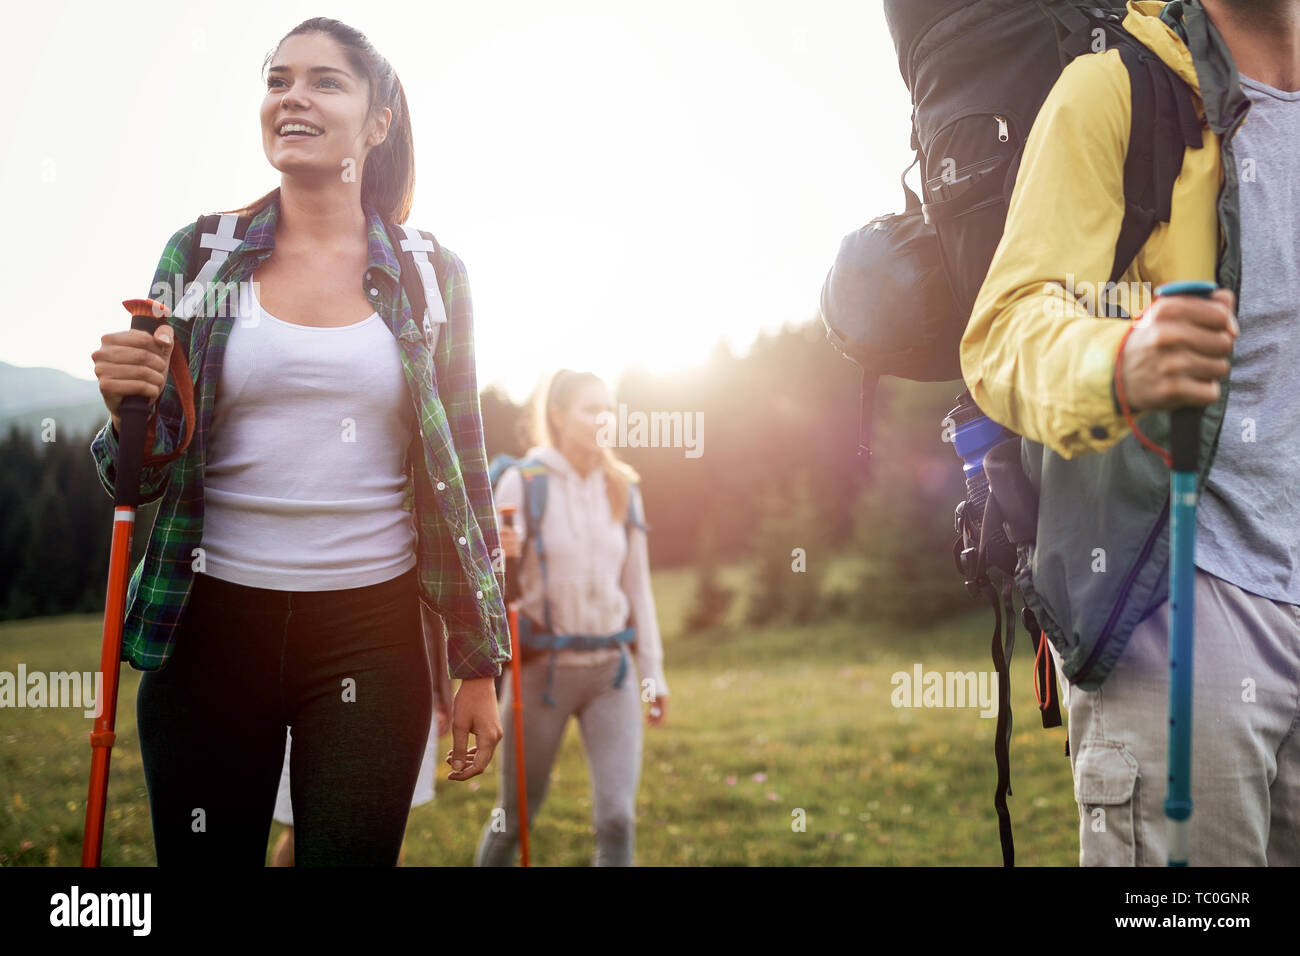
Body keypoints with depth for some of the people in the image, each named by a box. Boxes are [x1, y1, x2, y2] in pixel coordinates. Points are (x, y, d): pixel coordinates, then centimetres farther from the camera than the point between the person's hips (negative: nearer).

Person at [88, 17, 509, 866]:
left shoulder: (432, 276, 3)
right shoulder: (200, 253, 3)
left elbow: (461, 475, 6)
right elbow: (142, 477, 6)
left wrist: (479, 665, 4)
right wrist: (128, 405, -17)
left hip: (370, 631, 0)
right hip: (212, 623, 1)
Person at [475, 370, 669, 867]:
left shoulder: (622, 489, 6)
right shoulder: (523, 482, -6)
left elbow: (637, 586, 11)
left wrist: (652, 672, 10)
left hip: (611, 671, 3)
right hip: (542, 670, -2)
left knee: (617, 817, -8)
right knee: (514, 816, 10)